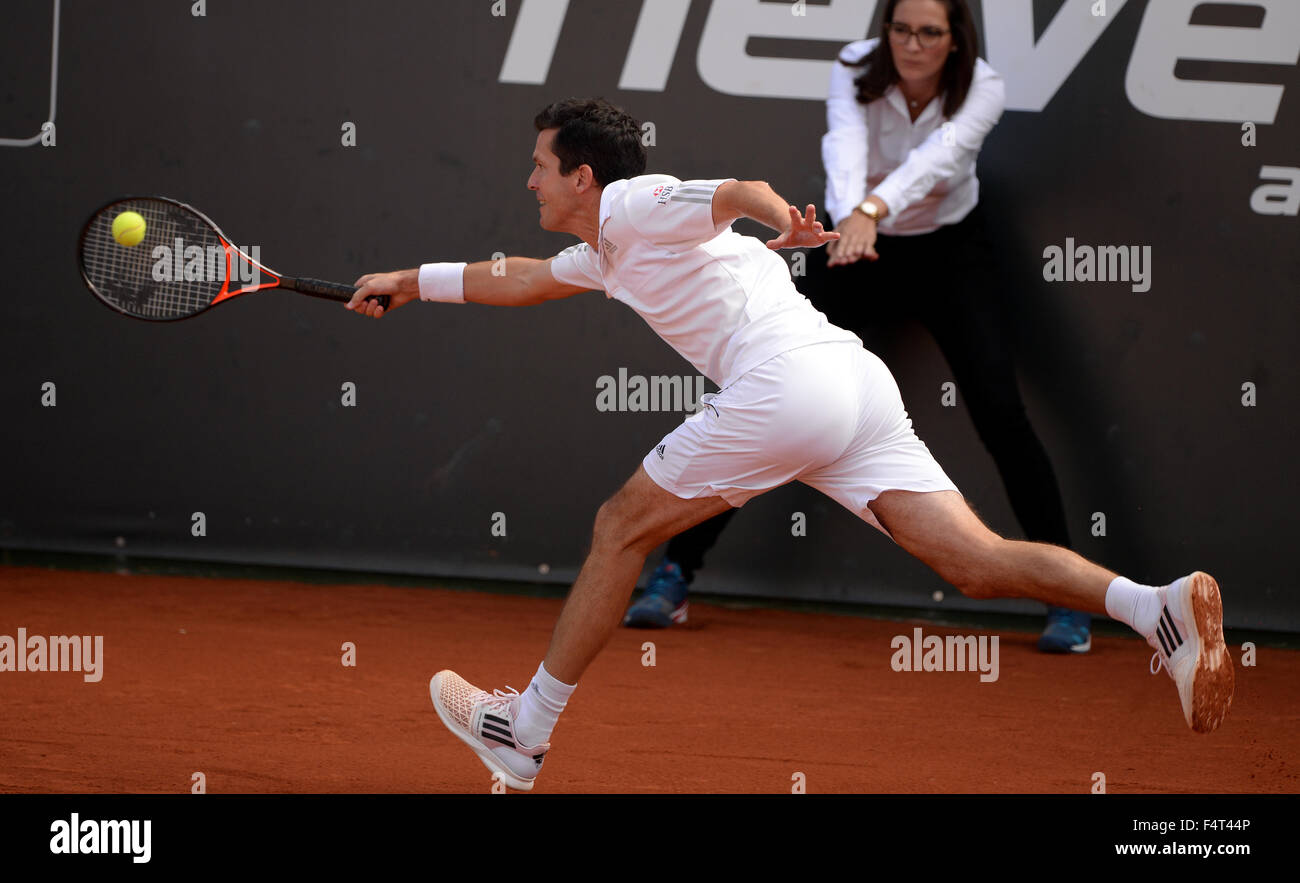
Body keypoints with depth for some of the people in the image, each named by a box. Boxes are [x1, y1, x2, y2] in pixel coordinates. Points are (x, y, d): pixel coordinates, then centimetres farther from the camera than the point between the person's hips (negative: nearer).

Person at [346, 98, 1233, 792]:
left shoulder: (633, 205, 4)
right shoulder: (606, 253, 31)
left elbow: (735, 193, -16)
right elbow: (519, 281, 49)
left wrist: (786, 223, -37)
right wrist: (413, 281, 53)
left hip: (787, 380, -9)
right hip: (860, 378, 9)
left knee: (621, 528, 7)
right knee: (978, 561, -4)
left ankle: (524, 732, 14)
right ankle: (1159, 605, -25)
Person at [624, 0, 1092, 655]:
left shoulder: (980, 90, -23)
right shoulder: (856, 71, -22)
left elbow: (936, 156, -42)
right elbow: (846, 147, -41)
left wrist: (875, 208, -61)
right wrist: (851, 216, -62)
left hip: (949, 250, -1)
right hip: (858, 252, 1)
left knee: (1000, 414, -15)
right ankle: (673, 575, 1)